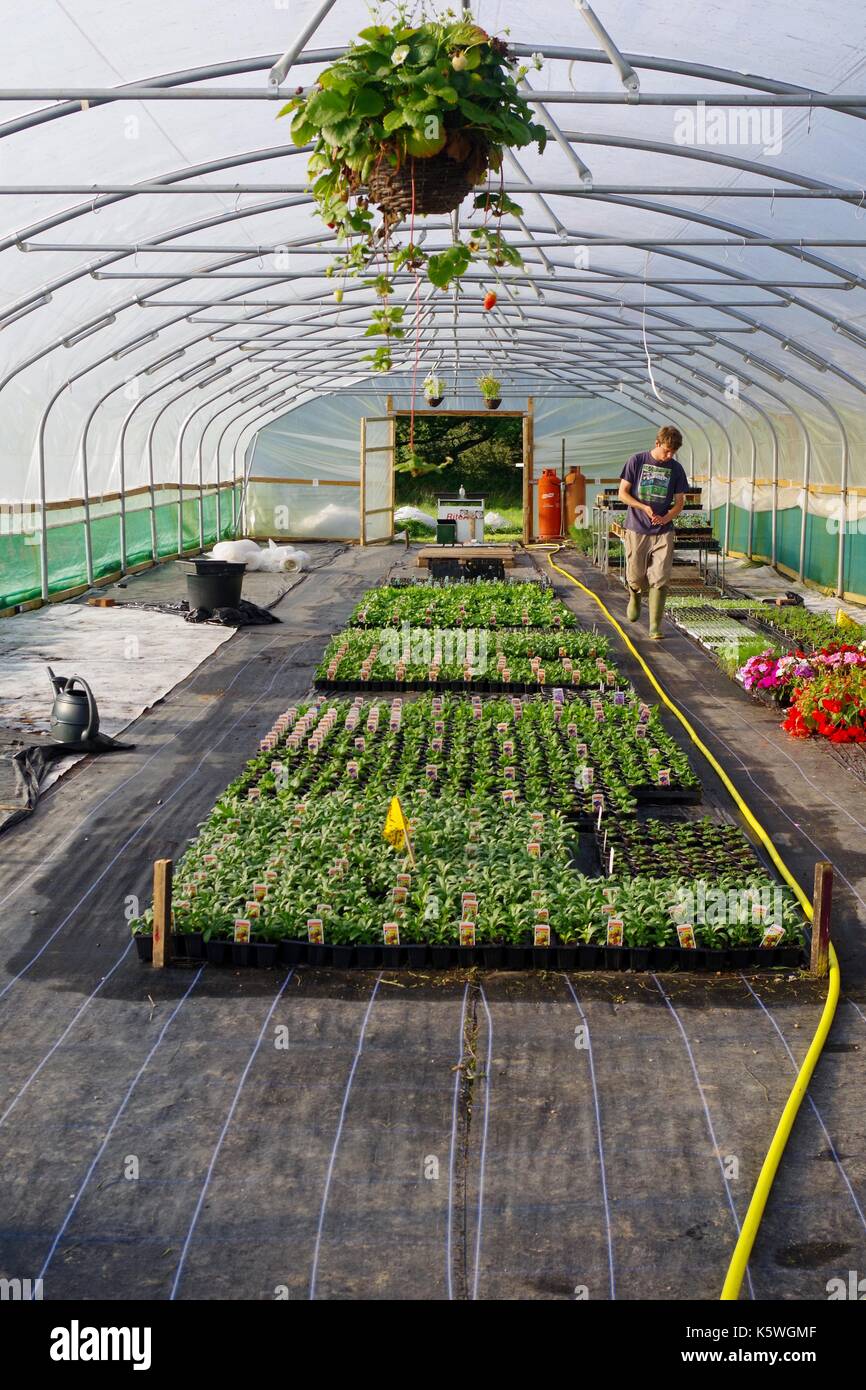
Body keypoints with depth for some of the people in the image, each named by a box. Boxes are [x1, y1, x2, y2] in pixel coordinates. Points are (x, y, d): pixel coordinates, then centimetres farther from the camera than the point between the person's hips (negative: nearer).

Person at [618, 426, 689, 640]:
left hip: (663, 532, 1)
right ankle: (635, 596, 42)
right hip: (636, 529, -1)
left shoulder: (676, 469, 4)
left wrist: (667, 517, -13)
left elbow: (679, 502, 7)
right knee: (635, 578, 5)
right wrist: (644, 507, -16)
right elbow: (623, 494, -1)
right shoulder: (637, 461, -2)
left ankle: (655, 628, -1)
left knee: (660, 580, -6)